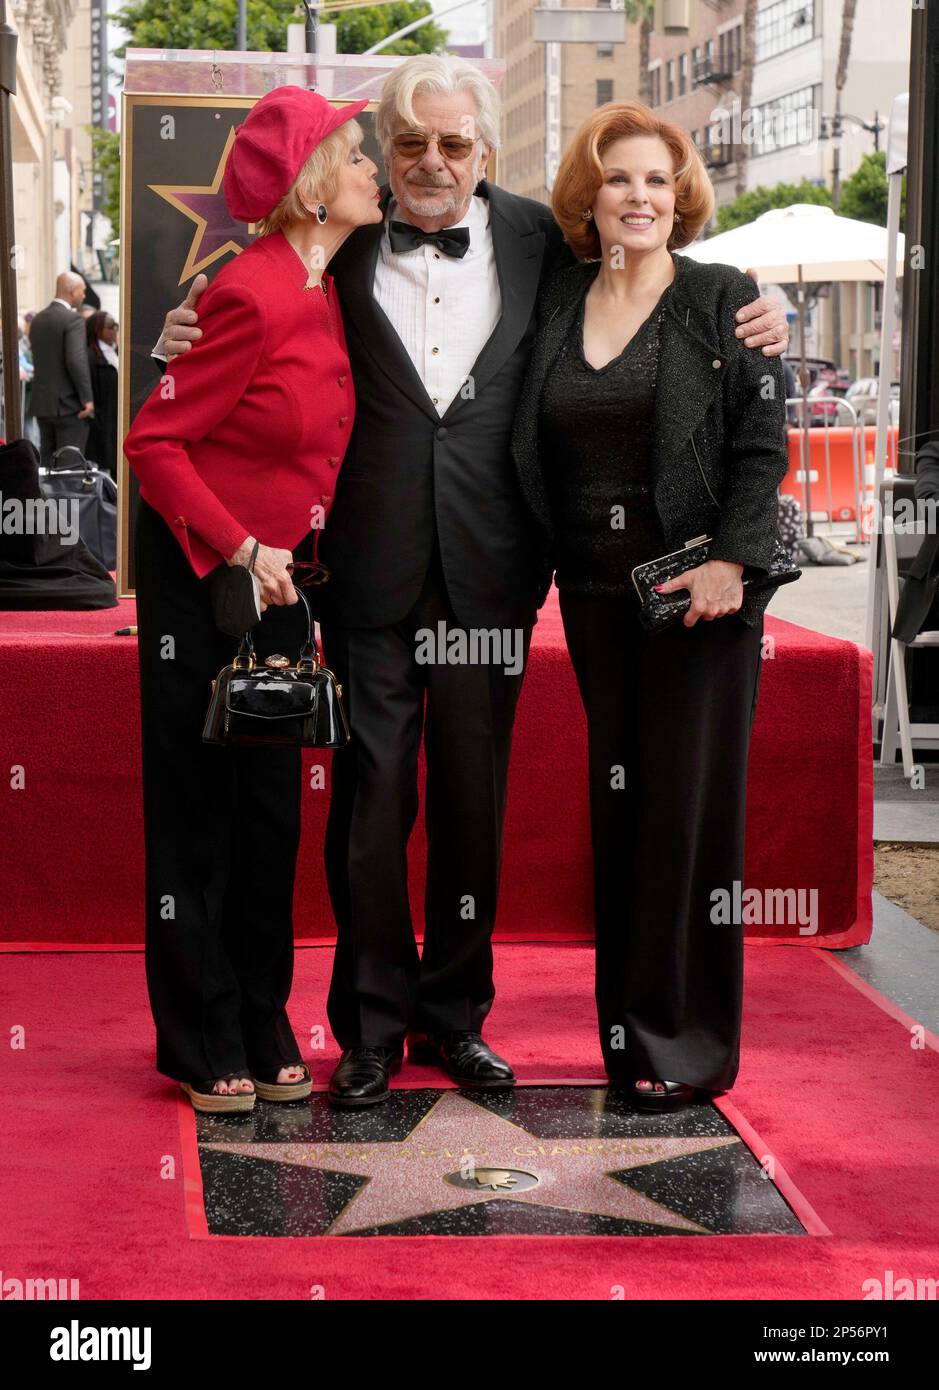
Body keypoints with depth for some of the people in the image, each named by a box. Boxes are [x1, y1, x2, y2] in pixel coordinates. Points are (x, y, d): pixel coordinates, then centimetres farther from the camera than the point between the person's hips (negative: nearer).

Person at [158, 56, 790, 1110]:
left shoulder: (538, 238, 5)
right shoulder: (342, 243, 2)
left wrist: (753, 328, -1)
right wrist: (192, 331, -10)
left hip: (487, 570, 1)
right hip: (371, 568, -1)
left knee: (474, 801, 11)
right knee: (370, 799, 3)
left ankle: (455, 1014, 26)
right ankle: (373, 1025, 17)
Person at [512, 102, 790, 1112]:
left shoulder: (723, 300, -1)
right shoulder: (557, 305, 10)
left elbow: (763, 443, -5)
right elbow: (535, 458, 13)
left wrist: (731, 561, -15)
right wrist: (562, 566, 0)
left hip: (697, 591, -4)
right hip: (595, 593, 4)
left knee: (688, 804, -3)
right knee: (616, 808, 8)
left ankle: (685, 1045, 5)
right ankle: (627, 1029, 16)